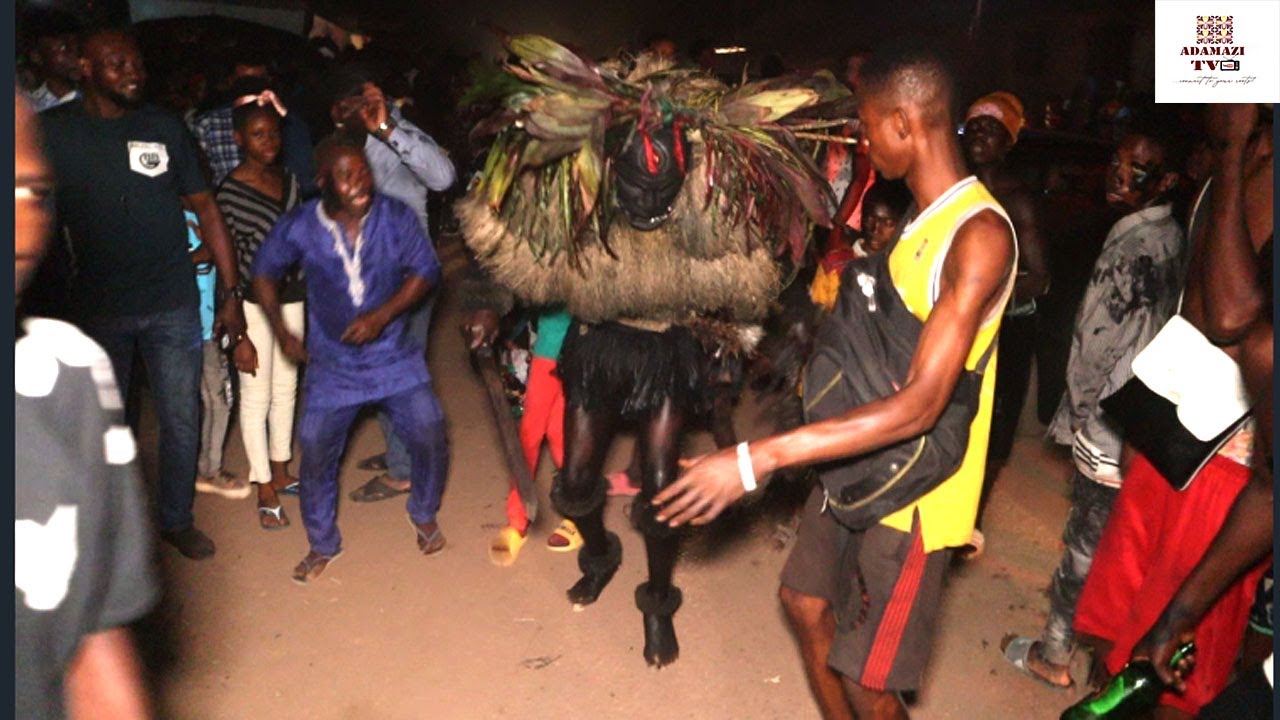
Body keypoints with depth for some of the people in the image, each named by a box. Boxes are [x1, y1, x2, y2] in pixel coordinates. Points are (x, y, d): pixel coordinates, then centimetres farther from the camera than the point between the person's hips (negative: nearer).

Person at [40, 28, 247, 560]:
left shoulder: (164, 127, 2)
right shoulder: (52, 131, -2)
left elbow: (204, 207, 3)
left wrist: (231, 291, -1)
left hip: (174, 304, 1)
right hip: (98, 310, 0)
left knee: (181, 422, 8)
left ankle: (177, 520, 27)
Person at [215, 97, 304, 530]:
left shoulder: (289, 181, 4)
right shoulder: (230, 192, -13)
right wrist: (239, 335, -13)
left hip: (291, 297, 6)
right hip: (253, 303, -6)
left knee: (286, 389, 15)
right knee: (256, 397, 4)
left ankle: (280, 472, 31)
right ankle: (266, 491, 14)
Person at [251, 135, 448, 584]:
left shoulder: (396, 217, -13)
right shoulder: (299, 226, -12)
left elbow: (426, 270, -8)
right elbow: (264, 272, 3)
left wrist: (382, 315, -18)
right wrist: (279, 329, -4)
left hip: (395, 356, 0)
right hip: (332, 365, 0)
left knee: (430, 439, -2)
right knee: (315, 454, 3)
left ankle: (424, 516, 29)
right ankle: (323, 546, 28)